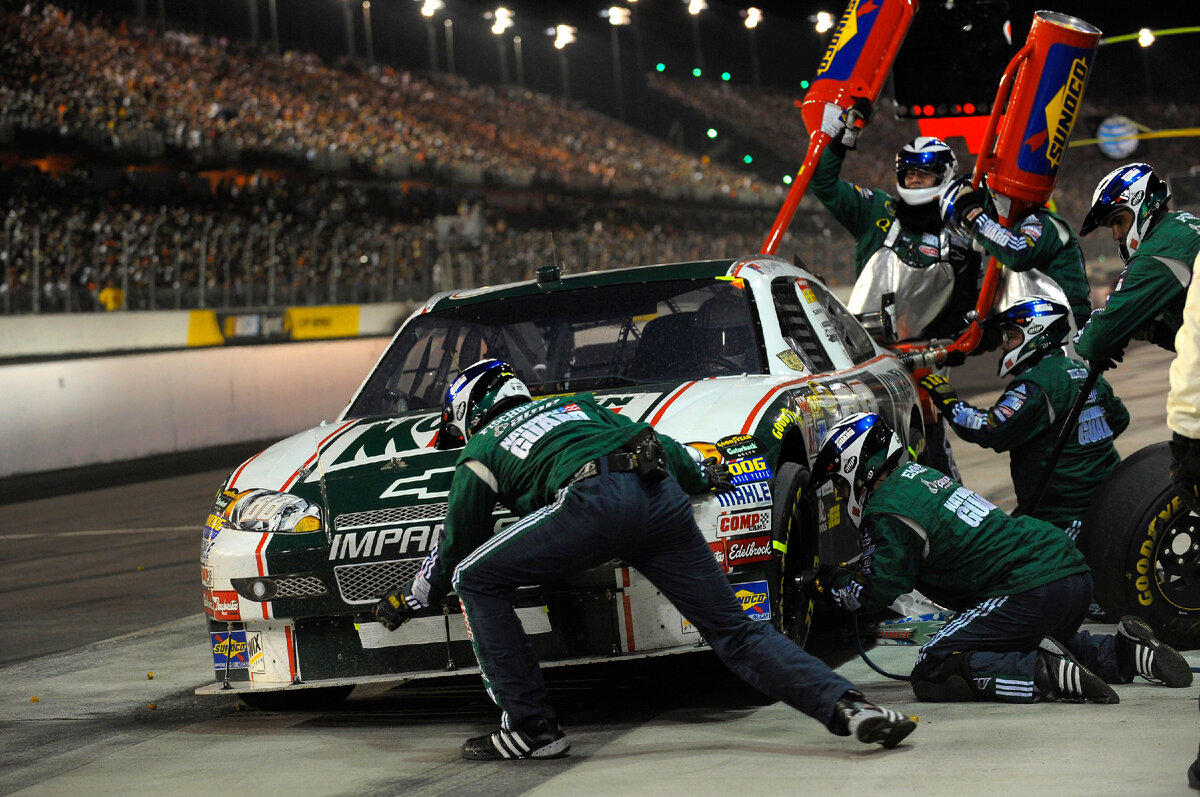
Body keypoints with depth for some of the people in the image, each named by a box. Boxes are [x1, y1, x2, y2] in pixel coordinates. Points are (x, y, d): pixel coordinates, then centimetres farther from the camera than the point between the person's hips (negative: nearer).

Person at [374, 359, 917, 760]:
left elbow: (457, 546, 30)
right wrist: (705, 475, 55)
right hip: (664, 498, 6)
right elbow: (656, 442, 37)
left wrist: (408, 601, 47)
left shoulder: (480, 452, 25)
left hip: (595, 500, -5)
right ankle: (849, 708, -14)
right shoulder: (576, 404, 39)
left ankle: (531, 727, 6)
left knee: (476, 580, 12)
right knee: (734, 632, 7)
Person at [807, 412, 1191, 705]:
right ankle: (1127, 652, 14)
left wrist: (832, 582, 16)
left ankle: (1045, 673, -21)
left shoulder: (888, 510, -6)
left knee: (931, 674, -6)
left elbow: (881, 592, -1)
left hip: (1032, 593, -9)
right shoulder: (916, 473, 22)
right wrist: (843, 572, 33)